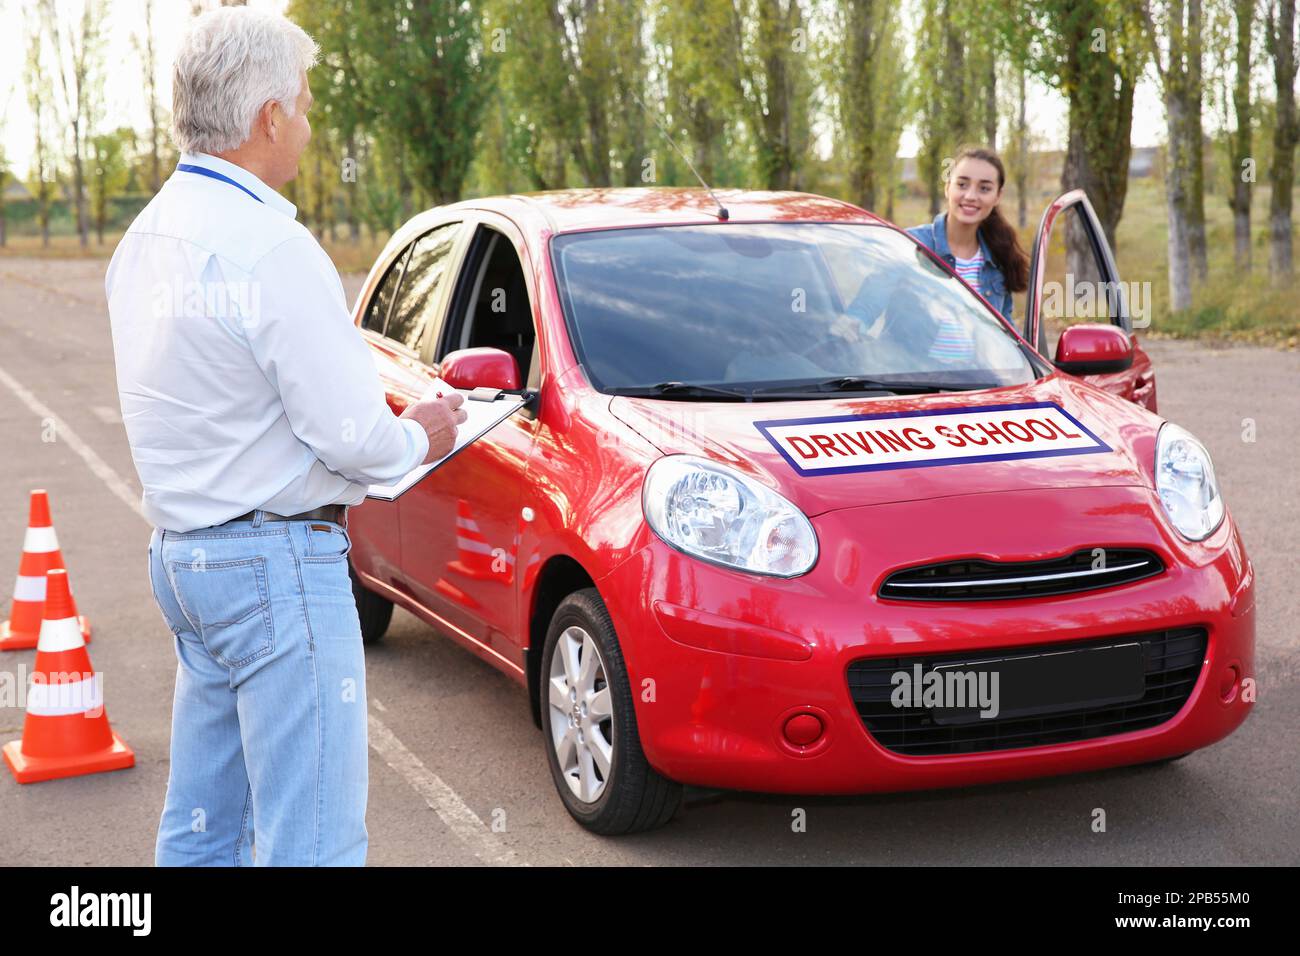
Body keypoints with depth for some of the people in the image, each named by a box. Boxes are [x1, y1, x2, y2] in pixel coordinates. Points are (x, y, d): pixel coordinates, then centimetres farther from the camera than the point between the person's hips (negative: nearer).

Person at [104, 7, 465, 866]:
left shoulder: (144, 240, 11)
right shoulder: (270, 246, -18)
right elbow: (350, 434, -20)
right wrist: (418, 438, 1)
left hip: (179, 555, 10)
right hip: (275, 564, -9)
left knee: (201, 827, 17)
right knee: (312, 838, -3)